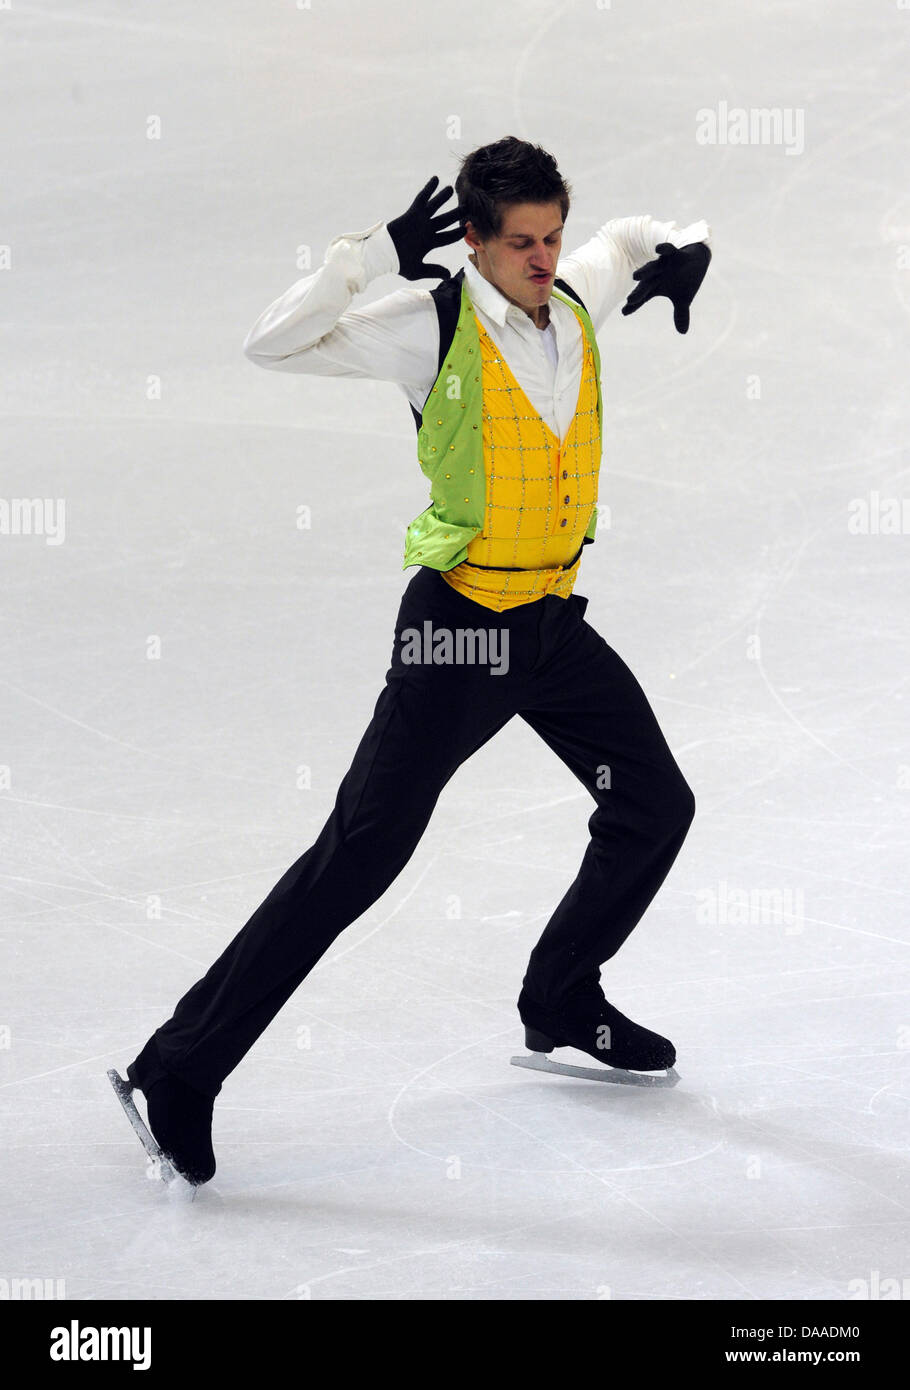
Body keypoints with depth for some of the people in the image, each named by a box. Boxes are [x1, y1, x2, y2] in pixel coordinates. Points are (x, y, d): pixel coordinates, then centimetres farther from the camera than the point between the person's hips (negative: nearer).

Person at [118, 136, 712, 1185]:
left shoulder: (578, 300, 3)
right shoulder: (432, 324, -15)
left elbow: (636, 236, 26)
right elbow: (272, 344, -24)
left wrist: (684, 251, 3)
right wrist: (376, 251, -28)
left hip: (555, 622, 7)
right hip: (458, 627, -7)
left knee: (656, 808, 16)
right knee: (356, 859, -10)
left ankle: (562, 1002, 37)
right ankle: (182, 1069, -5)